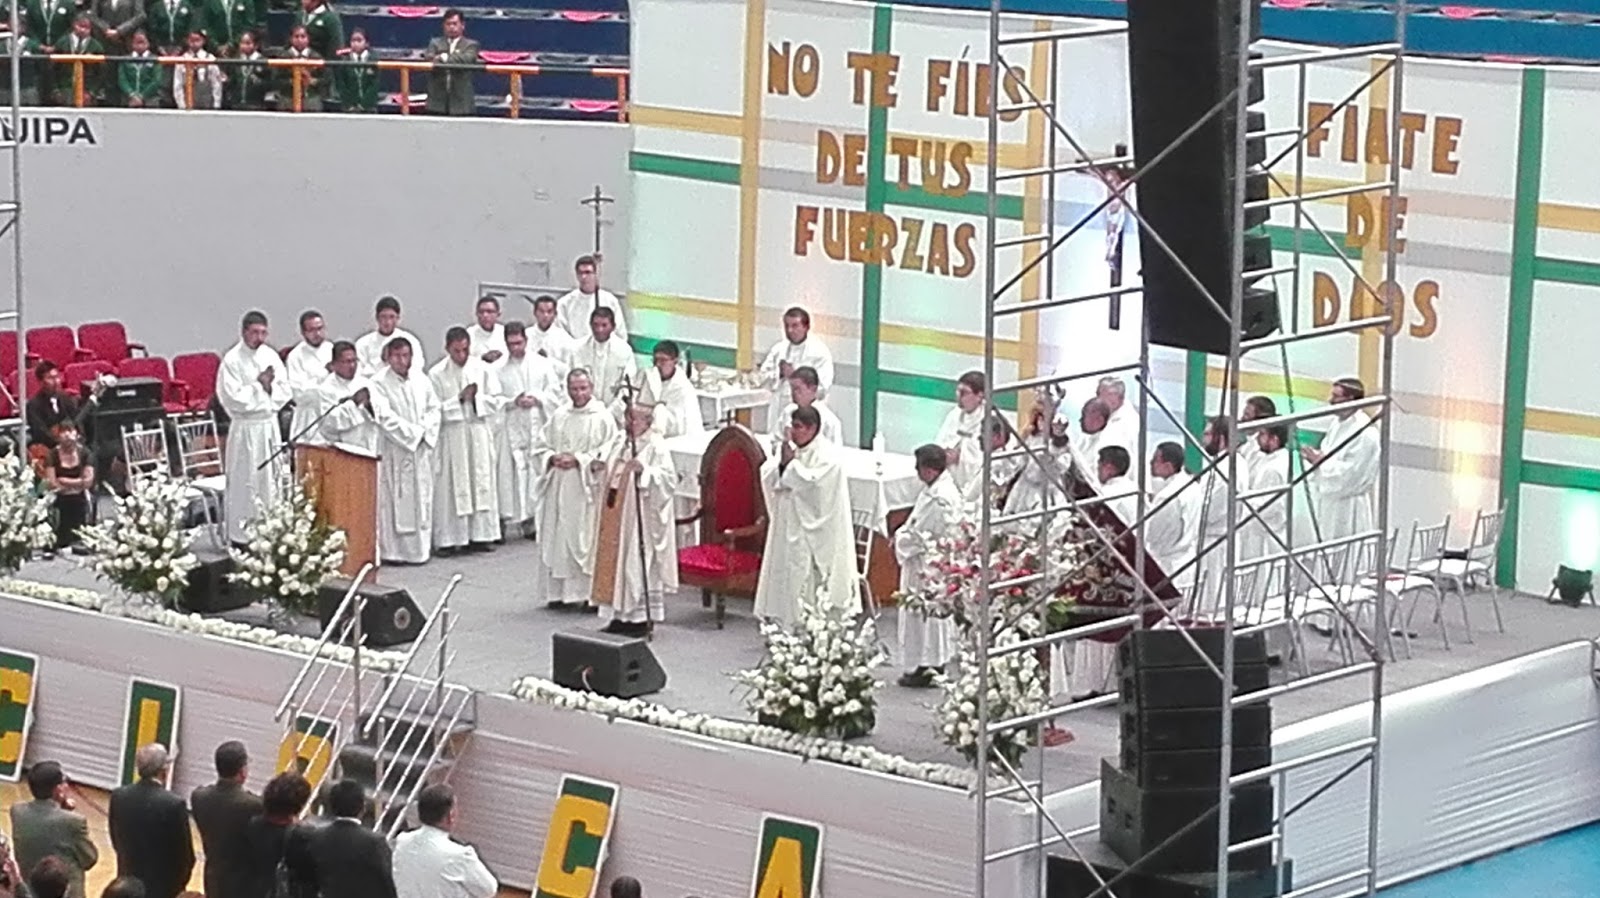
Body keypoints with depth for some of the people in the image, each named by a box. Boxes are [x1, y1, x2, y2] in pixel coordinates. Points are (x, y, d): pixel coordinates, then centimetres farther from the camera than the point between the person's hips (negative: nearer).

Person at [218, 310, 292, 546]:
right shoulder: (233, 360, -10)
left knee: (272, 480, 9)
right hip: (245, 428, -6)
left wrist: (269, 387, -13)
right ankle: (241, 538, 2)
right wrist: (259, 386, -12)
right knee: (245, 483, -3)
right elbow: (235, 398, -17)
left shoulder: (270, 356, 7)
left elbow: (285, 391, 6)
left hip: (270, 425, 6)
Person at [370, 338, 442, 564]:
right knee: (397, 500, -5)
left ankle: (421, 547, 11)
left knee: (422, 499, 6)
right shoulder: (380, 384, -7)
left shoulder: (421, 381, 9)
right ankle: (395, 550, -3)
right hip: (396, 450, -5)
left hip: (422, 449, 5)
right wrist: (412, 432, -14)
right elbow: (385, 417, -14)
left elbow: (433, 409, 12)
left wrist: (426, 431, -6)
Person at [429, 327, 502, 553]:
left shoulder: (482, 369, 3)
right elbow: (435, 409, -7)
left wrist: (476, 398, -13)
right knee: (452, 487, -2)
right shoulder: (437, 374, -4)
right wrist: (459, 399, -14)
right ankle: (449, 539, 1)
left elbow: (495, 402, 4)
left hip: (479, 435, 3)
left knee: (481, 483, 5)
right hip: (451, 438, -3)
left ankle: (480, 535, 11)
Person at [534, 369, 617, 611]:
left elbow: (606, 456, -9)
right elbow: (542, 448, 15)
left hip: (585, 489, -5)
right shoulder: (559, 416, 12)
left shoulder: (602, 417, -4)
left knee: (581, 540, -6)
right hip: (557, 488, 5)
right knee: (554, 540, 6)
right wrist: (553, 458, -6)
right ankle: (556, 592, 13)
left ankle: (581, 593, -2)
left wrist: (578, 460, -16)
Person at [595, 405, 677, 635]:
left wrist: (644, 470, -31)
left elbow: (669, 478, -20)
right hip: (618, 517, 8)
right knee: (618, 560, 9)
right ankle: (620, 615, 15)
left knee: (639, 561, -5)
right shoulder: (621, 442, 13)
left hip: (641, 519, -8)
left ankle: (642, 617, 2)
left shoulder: (655, 446, -10)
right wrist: (598, 466, 10)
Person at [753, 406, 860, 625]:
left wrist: (791, 464, -13)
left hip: (812, 530, -7)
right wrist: (782, 462, -12)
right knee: (783, 575, 8)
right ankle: (783, 622, 15)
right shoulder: (789, 449, 10)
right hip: (786, 525, 7)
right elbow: (766, 477, 6)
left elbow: (813, 483, -23)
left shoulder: (826, 454, -11)